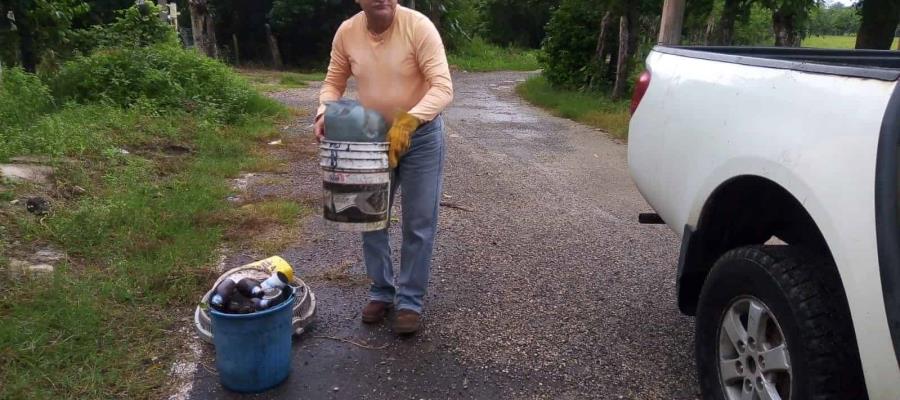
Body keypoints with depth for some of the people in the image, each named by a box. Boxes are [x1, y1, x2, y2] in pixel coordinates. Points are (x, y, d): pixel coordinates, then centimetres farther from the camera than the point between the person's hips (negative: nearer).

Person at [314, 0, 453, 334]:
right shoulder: (346, 32, -8)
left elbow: (443, 88, -27)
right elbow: (334, 82, 4)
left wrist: (408, 120, -40)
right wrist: (324, 113, -16)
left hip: (421, 137, -4)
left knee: (418, 224, 3)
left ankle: (410, 300, 19)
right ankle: (382, 291, 30)